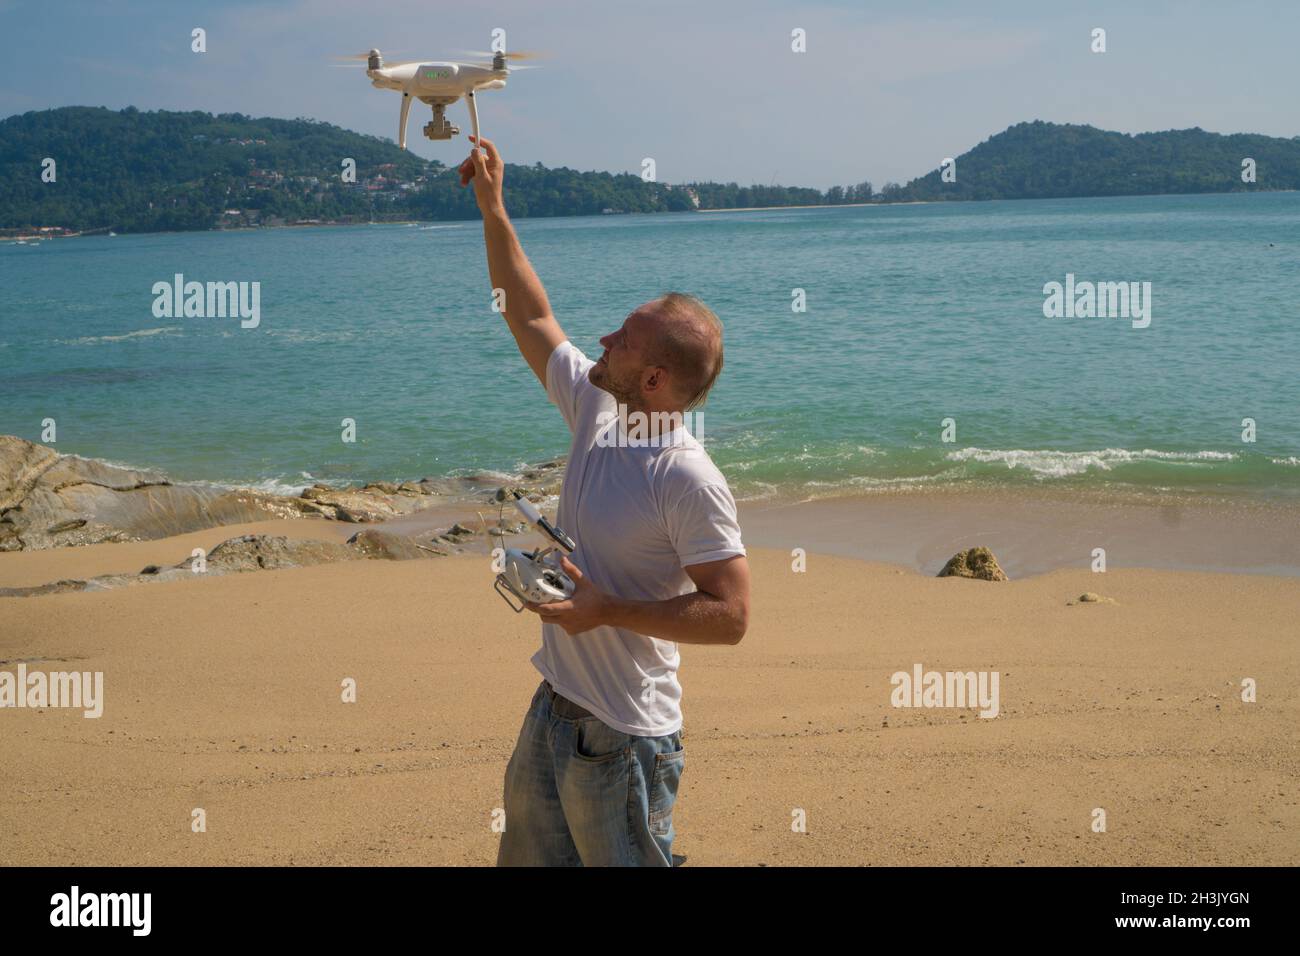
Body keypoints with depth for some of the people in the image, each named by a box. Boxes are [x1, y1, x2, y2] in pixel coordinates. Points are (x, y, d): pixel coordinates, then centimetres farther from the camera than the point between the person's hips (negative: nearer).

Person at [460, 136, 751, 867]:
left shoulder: (690, 482, -22)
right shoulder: (597, 411, 1)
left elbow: (730, 615, -22)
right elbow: (531, 317, 14)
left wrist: (607, 610, -24)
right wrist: (493, 209, 14)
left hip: (624, 739, -8)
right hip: (553, 711, 9)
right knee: (528, 856, 20)